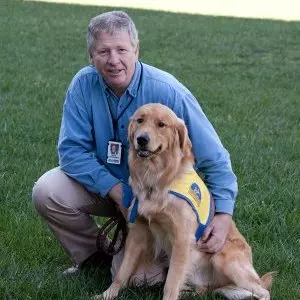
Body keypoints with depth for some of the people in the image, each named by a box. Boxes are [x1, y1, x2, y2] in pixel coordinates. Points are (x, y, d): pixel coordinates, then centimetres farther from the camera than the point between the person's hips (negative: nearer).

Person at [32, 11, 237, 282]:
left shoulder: (169, 92, -24)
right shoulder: (84, 84, -15)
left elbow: (214, 159, -20)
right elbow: (72, 150, -13)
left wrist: (224, 214, -28)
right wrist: (116, 190, -24)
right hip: (104, 185, 3)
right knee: (47, 192, -21)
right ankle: (92, 252, 6)